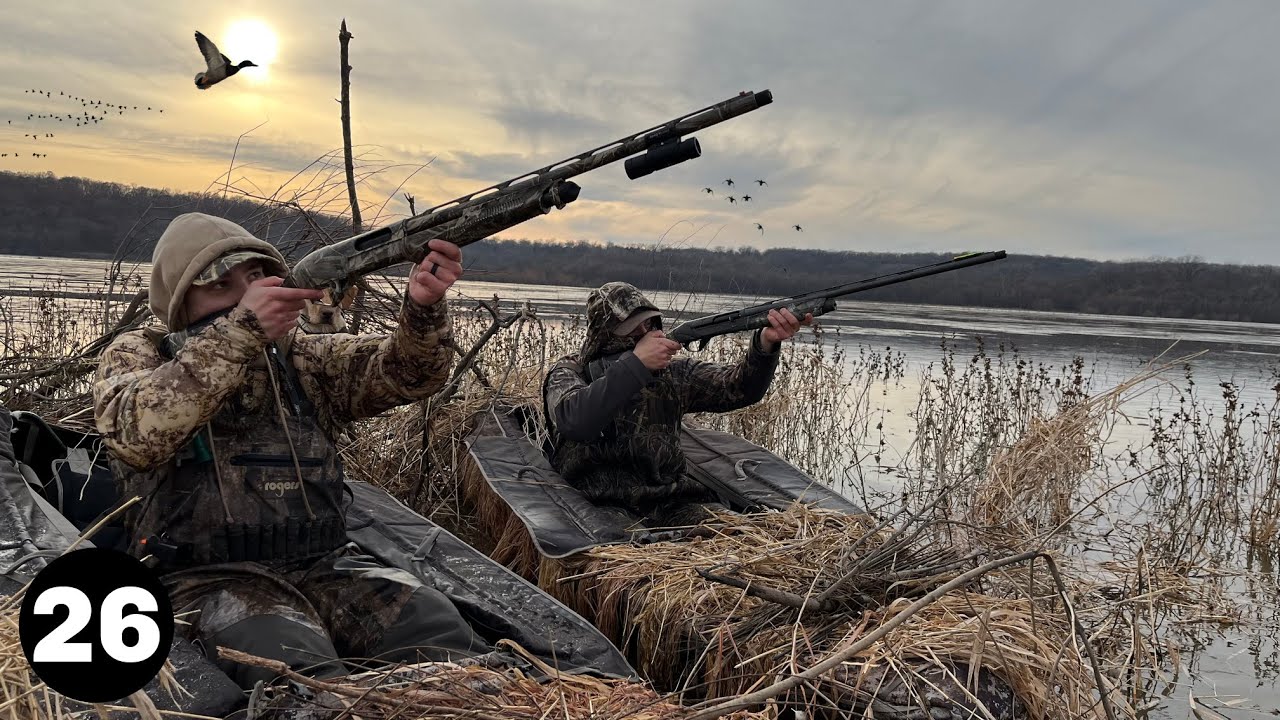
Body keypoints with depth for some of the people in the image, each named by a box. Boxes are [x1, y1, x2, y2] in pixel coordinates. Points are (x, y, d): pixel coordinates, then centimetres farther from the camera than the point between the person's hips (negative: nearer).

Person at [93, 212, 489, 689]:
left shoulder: (302, 358, 14)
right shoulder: (136, 355, 6)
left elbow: (406, 372, -1)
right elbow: (138, 433, -18)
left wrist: (423, 306, -23)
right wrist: (238, 332, -27)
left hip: (324, 567, 3)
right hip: (210, 579, -3)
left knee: (435, 628, -24)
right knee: (298, 669, -34)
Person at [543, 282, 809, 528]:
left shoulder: (672, 372, 12)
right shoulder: (569, 372, 4)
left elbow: (738, 388, -2)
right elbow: (573, 420, -20)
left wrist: (766, 343, -22)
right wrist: (636, 364, -23)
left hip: (667, 503, 4)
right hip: (597, 504, -3)